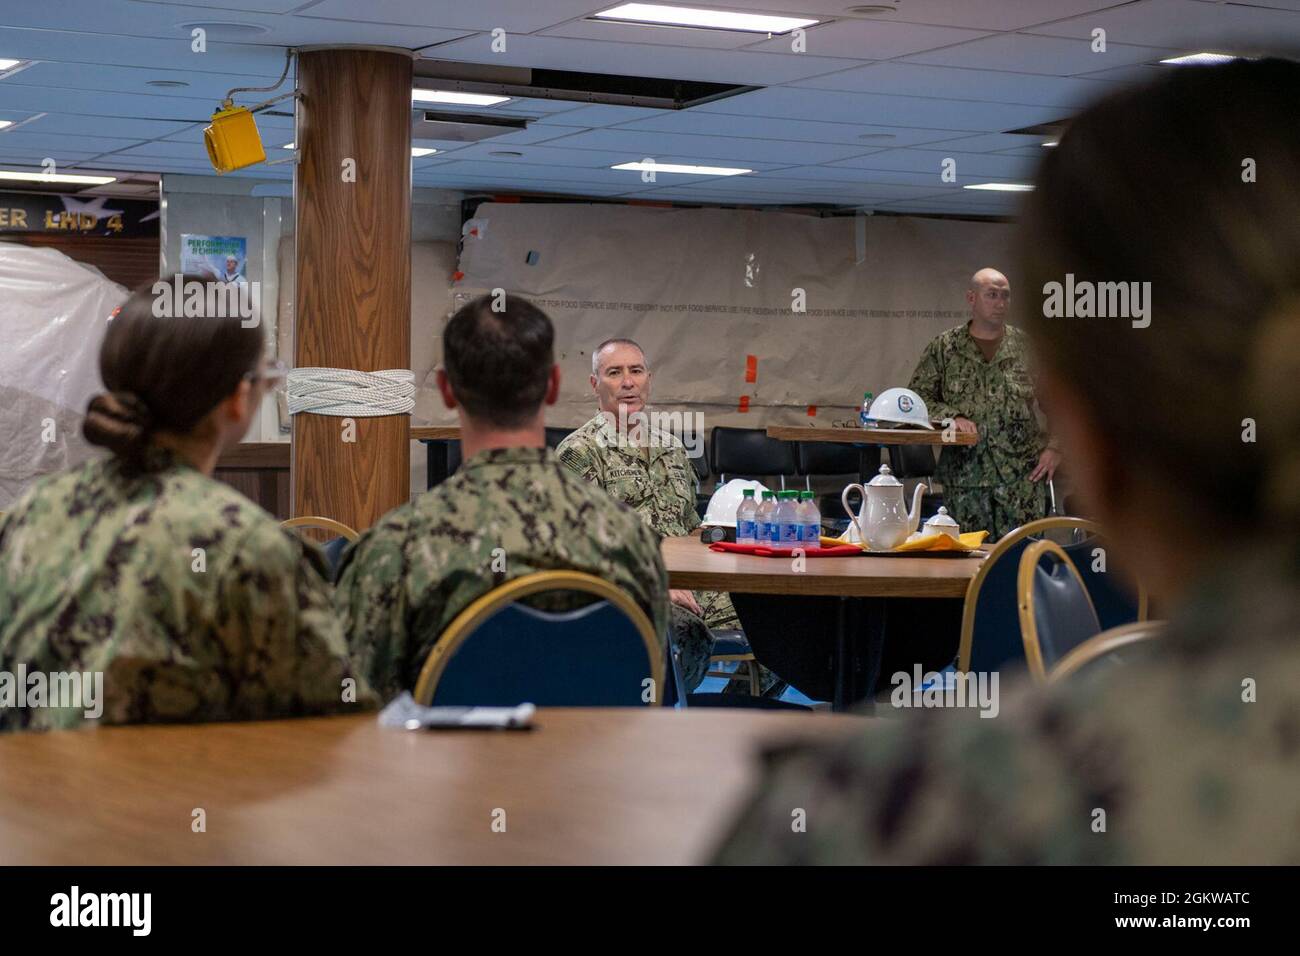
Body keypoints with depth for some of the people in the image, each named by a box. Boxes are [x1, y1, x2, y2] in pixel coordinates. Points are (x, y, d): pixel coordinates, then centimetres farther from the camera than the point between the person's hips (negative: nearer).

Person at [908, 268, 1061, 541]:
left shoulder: (1027, 346, 8)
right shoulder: (943, 348, 6)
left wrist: (1054, 446, 1)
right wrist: (952, 416, -11)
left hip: (1021, 476, 0)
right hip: (964, 476, 0)